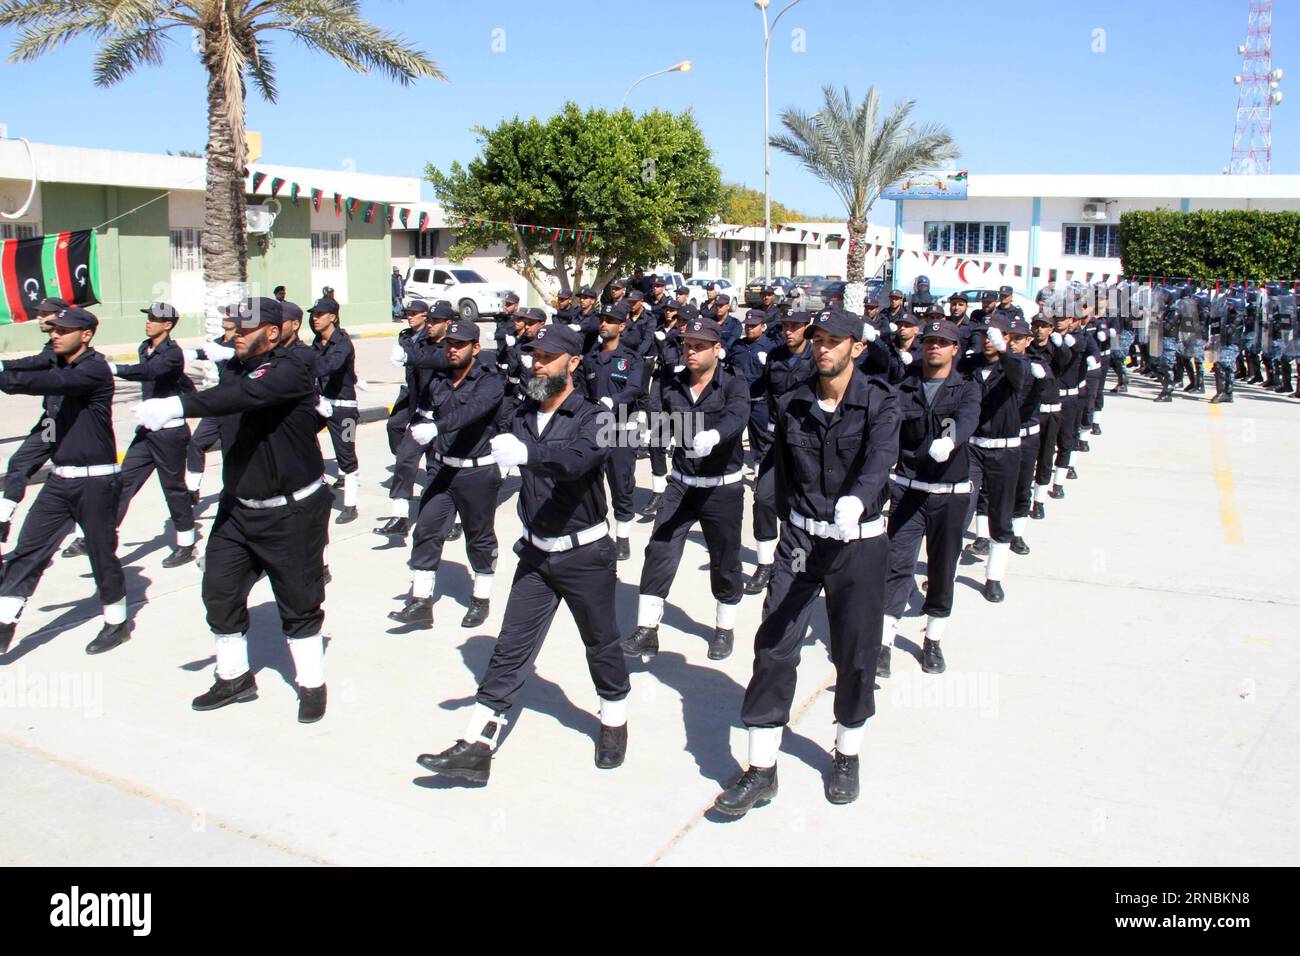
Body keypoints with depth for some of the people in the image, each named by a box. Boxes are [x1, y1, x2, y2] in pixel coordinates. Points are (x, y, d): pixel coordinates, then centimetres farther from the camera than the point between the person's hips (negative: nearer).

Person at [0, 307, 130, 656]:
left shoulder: (94, 369, -16)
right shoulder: (59, 364, 12)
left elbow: (52, 382, -29)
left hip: (95, 479, -7)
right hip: (60, 479, 7)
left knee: (102, 552, 4)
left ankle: (117, 624, 21)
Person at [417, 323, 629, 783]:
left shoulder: (591, 418, -14)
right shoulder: (524, 415, 3)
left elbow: (575, 460, -36)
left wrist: (527, 453, -54)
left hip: (585, 554, -5)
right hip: (536, 553, 5)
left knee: (601, 643, 12)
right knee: (510, 649, 2)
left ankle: (614, 722, 36)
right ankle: (476, 747, 4)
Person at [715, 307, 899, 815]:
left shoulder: (880, 402, -9)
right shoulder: (792, 404, 1)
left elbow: (881, 457, -28)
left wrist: (855, 501, -48)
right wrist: (791, 530, 13)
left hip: (859, 542, -2)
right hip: (801, 538, 2)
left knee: (856, 654, 9)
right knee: (773, 648, -2)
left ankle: (847, 755, 33)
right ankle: (761, 771, 7)